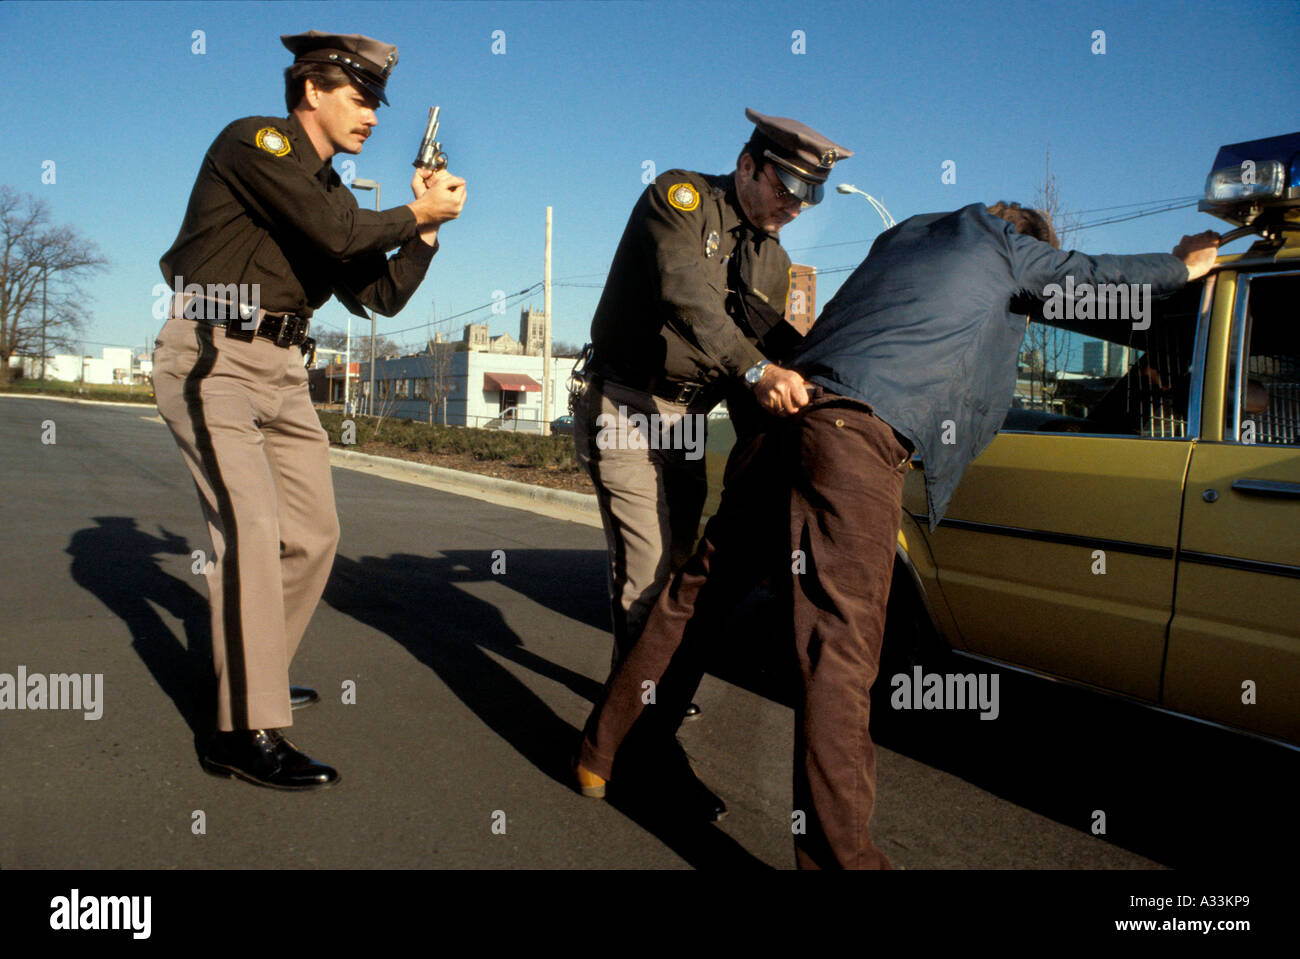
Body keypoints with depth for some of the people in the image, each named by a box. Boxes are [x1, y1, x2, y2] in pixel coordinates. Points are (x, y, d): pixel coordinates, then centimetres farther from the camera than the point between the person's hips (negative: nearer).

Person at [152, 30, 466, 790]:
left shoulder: (334, 195, 18)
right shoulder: (255, 141, -6)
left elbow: (382, 296, 14)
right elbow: (336, 236, -19)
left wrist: (425, 228, 5)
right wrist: (415, 212, -5)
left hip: (282, 370, 9)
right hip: (212, 357, -9)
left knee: (314, 531, 9)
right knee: (251, 526, -20)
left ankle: (256, 677, 26)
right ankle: (248, 732, -18)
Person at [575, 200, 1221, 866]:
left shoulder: (901, 236, 33)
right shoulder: (1000, 242, 18)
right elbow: (1095, 276, 30)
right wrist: (1185, 265, 48)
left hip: (786, 405, 7)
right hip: (859, 435, -7)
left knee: (701, 589, 14)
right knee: (841, 650, -13)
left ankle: (603, 748, 22)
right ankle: (836, 857, -13)